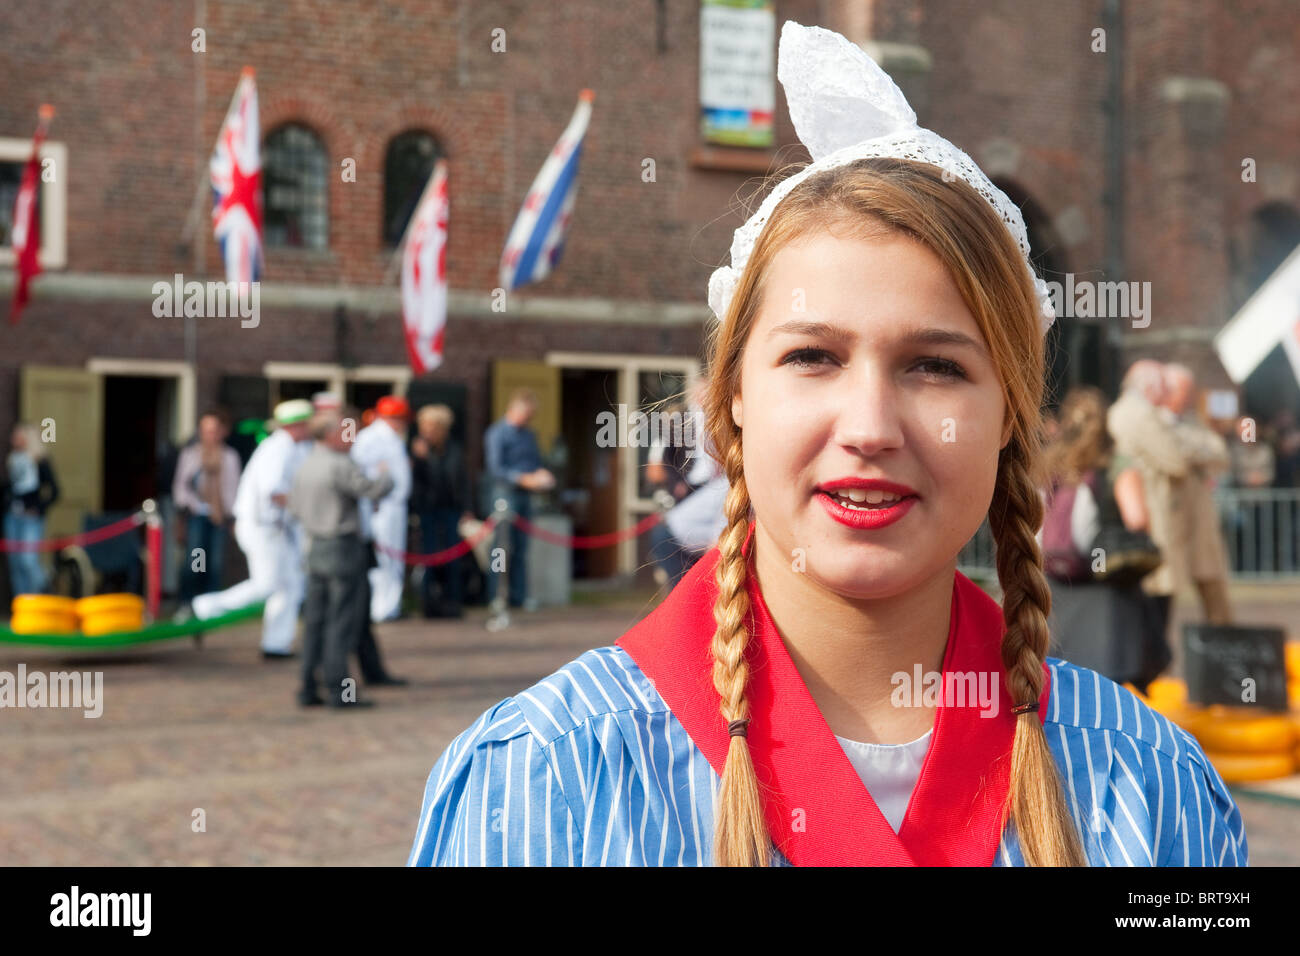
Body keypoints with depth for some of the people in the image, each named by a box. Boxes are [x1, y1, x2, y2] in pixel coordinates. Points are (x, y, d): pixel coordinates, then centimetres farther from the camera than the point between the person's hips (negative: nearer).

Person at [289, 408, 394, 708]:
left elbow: (295, 508, 18)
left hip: (315, 547, 8)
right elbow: (376, 490, -18)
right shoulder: (340, 466, -16)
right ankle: (338, 689, -4)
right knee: (342, 622, -4)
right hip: (343, 548, -8)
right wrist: (384, 473, 2)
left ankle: (308, 689, 11)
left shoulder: (306, 466, 10)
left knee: (315, 621, 10)